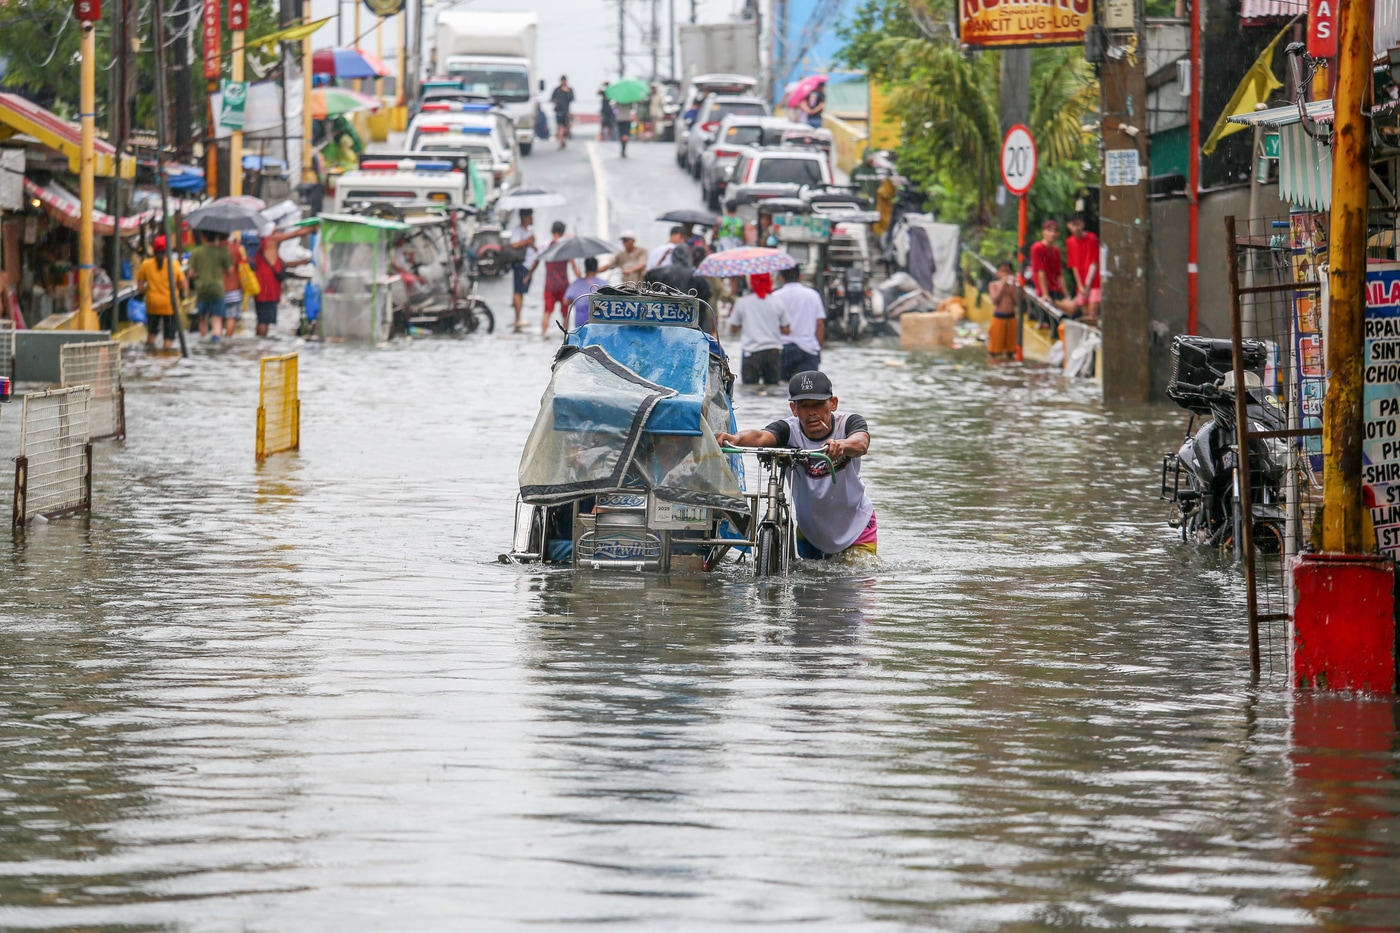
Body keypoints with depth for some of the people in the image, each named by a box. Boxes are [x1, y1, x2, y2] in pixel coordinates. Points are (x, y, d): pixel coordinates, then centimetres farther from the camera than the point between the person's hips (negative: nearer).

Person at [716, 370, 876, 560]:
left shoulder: (848, 423, -19)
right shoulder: (789, 430, -19)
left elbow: (861, 444, -42)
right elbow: (760, 437, -40)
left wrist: (842, 445, -67)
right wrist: (735, 439, -64)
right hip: (809, 528, 1)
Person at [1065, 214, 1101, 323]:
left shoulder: (1092, 239, -8)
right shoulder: (1069, 243, 5)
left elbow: (1094, 264, -9)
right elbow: (1074, 266, 6)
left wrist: (1087, 284, -14)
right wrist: (1080, 286, -2)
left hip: (1094, 282, -4)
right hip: (1081, 283, 4)